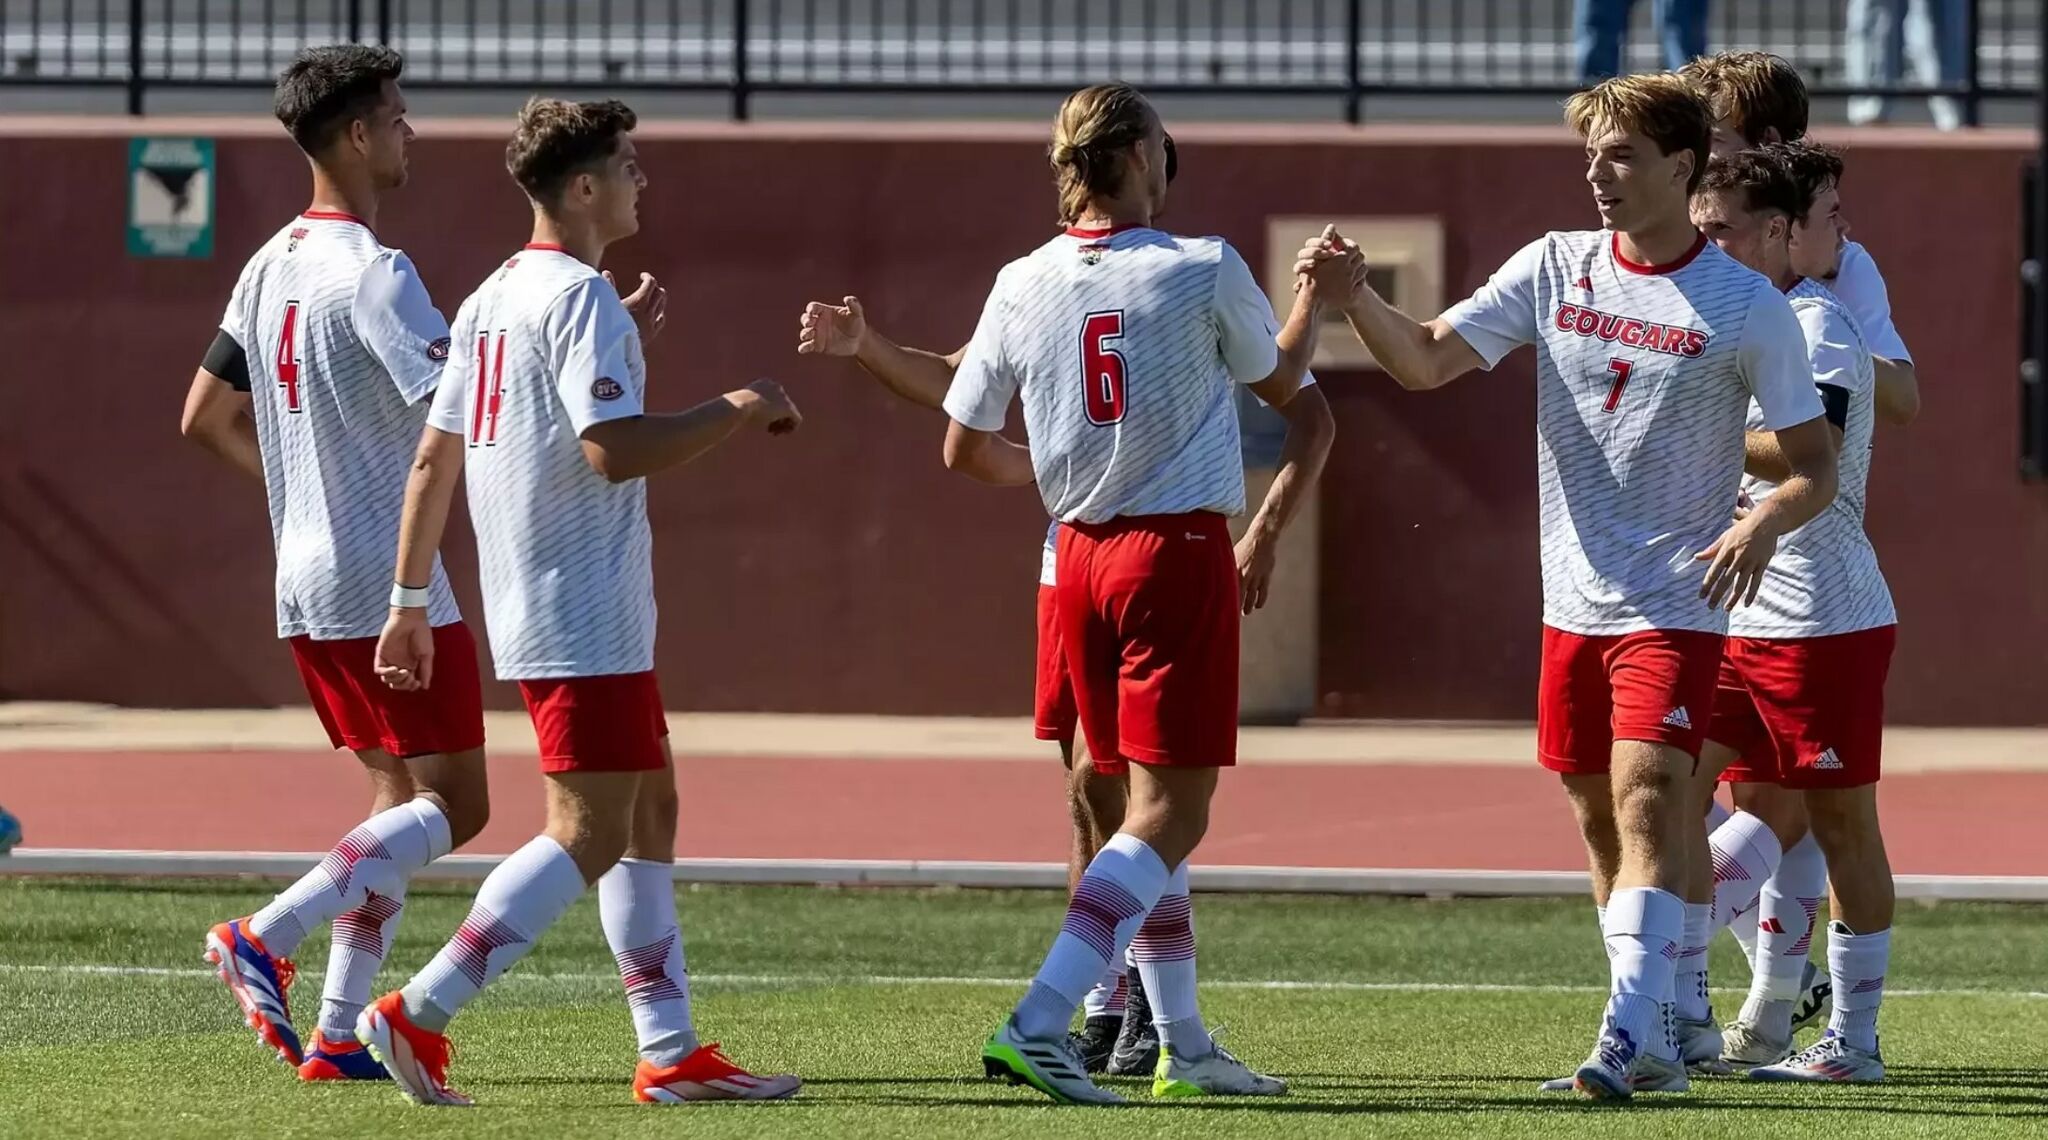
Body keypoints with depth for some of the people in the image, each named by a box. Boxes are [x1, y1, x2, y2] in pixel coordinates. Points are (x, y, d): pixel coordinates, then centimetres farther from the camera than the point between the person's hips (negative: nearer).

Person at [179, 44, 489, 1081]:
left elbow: (208, 418, 17)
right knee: (453, 804, -3)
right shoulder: (375, 275, -17)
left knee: (399, 799, 14)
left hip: (306, 586, 9)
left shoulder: (271, 267, 10)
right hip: (389, 583, -9)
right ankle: (264, 938, -14)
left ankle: (336, 1036, 6)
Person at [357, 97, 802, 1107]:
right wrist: (733, 412, -13)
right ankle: (419, 1015, -12)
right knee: (589, 835, -8)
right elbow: (614, 449, -25)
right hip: (585, 620, -10)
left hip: (528, 607, 10)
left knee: (650, 810, 13)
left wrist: (410, 600, 20)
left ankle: (670, 1052, 13)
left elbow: (433, 459, 16)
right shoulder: (582, 298, -15)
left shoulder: (493, 300, 13)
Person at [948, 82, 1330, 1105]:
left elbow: (964, 450, 6)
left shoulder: (1023, 285, 1)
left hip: (1080, 554, 6)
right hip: (1180, 550, -6)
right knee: (1171, 812, -6)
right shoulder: (1203, 271, -9)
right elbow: (1279, 382, 11)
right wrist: (1318, 295, 29)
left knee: (1145, 801, 16)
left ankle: (1183, 1045, 22)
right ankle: (1036, 1024, -21)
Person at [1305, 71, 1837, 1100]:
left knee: (1646, 796, -19)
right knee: (1601, 819, 10)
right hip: (1574, 600, 5)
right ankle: (1658, 1043, 21)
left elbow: (1815, 466, -2)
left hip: (1674, 603, -5)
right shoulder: (1556, 268, 5)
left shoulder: (1747, 307, -6)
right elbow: (1426, 361, 2)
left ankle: (1627, 1037, -26)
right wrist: (1350, 294, -15)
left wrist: (1765, 522, -23)